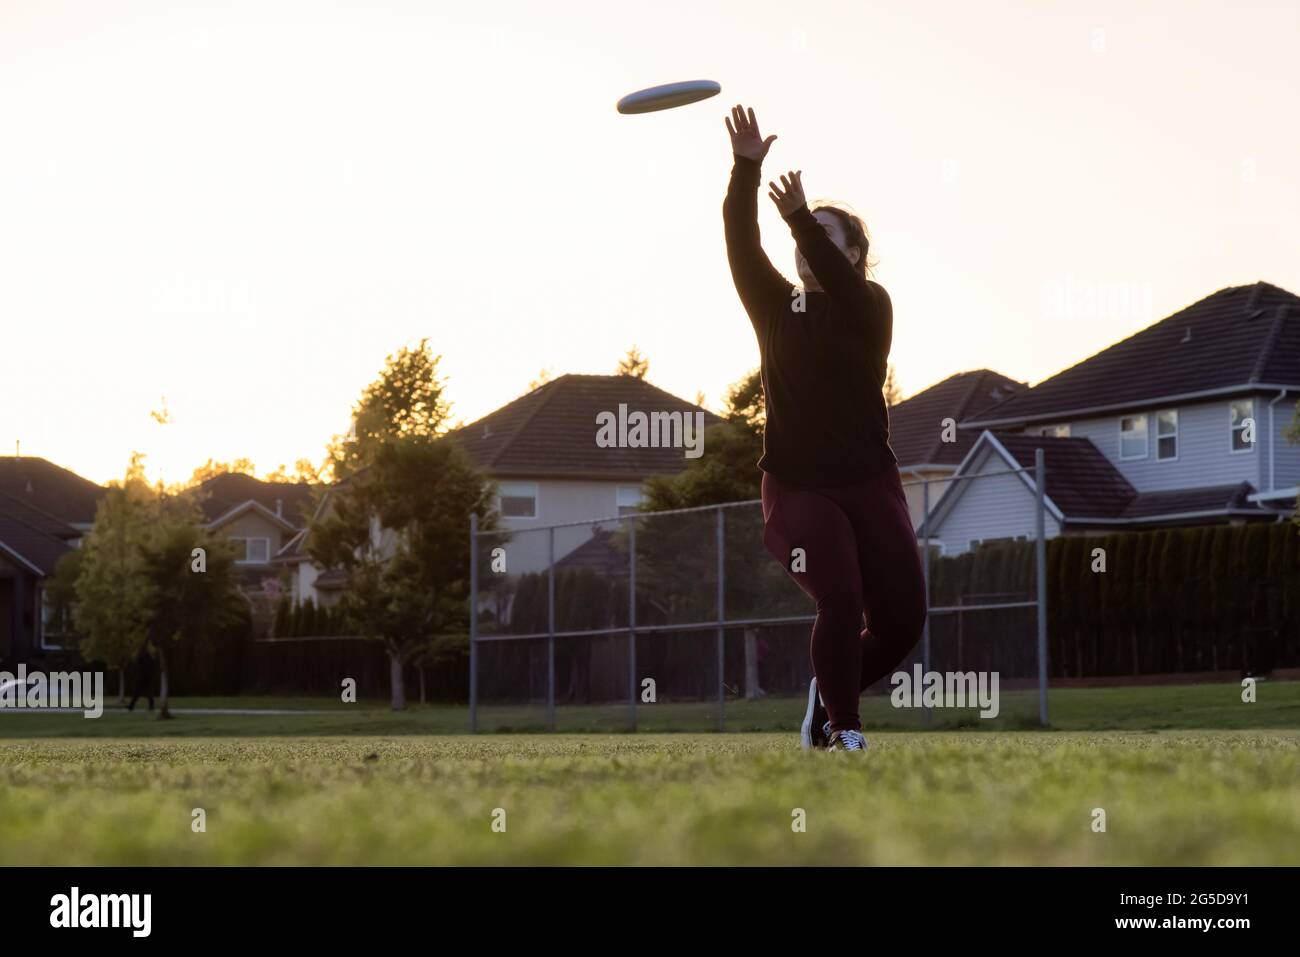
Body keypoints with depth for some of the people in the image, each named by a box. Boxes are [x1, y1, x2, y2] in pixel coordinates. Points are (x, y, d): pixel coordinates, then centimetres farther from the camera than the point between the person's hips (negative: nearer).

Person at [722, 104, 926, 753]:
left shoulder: (870, 306, 2)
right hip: (798, 486, -1)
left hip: (869, 483, 1)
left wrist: (802, 219, -36)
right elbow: (741, 246, -7)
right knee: (840, 602, -19)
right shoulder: (777, 307, 7)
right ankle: (841, 726, -2)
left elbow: (839, 282, -22)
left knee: (902, 618, 0)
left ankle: (829, 694, 25)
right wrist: (746, 170, -20)